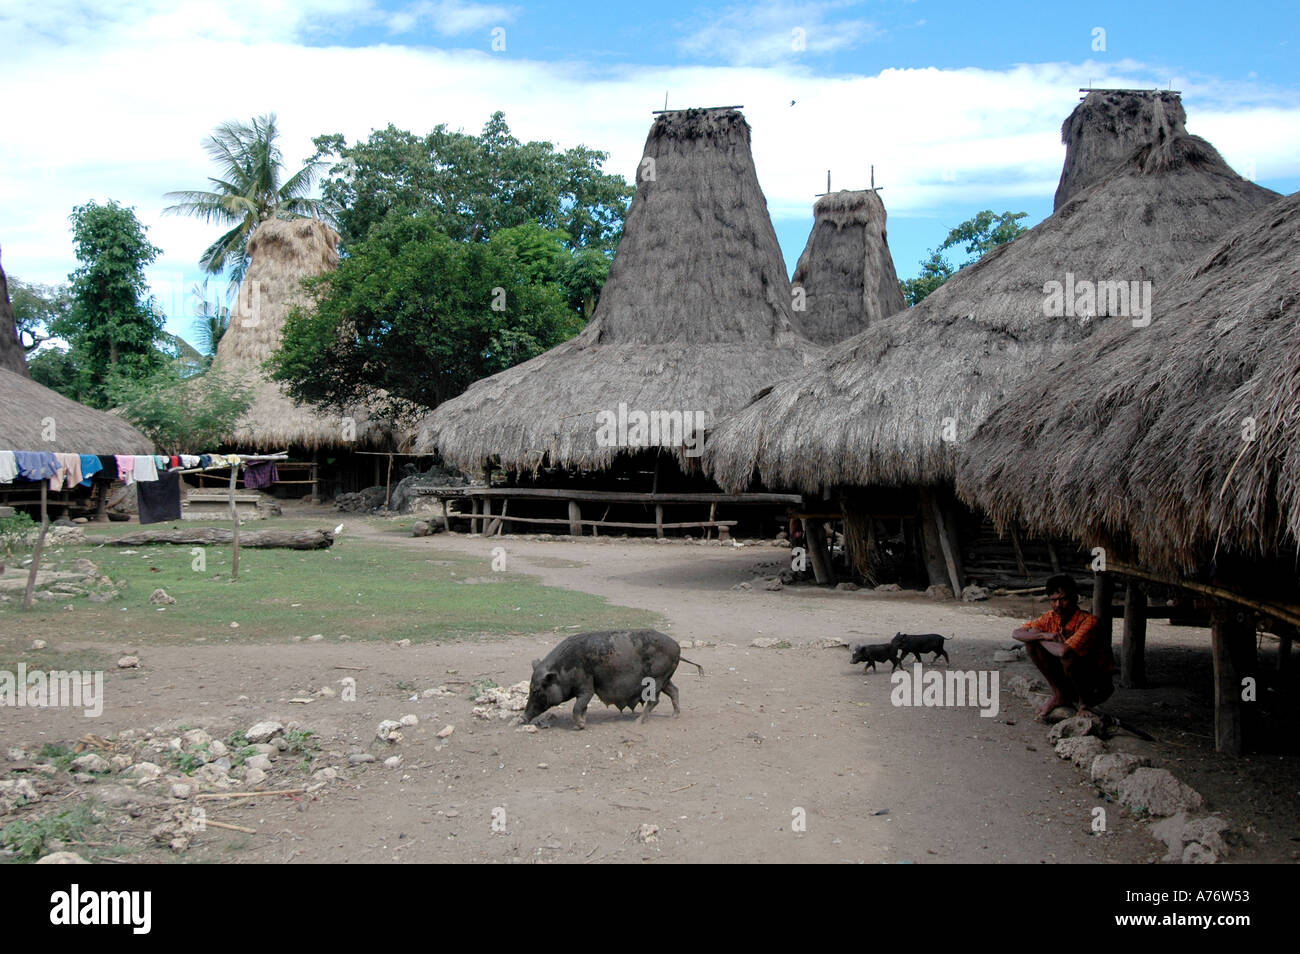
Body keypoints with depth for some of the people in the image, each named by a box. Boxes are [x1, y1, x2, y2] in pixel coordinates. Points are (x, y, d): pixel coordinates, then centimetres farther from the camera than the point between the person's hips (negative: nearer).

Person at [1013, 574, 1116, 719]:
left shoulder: (1089, 622, -26)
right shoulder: (1051, 618, -5)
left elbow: (1064, 651, -40)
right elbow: (1016, 633, -5)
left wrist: (1036, 635, -21)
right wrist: (1044, 635, -24)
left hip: (1098, 687, -6)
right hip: (1070, 683, 6)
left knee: (1068, 655, -35)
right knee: (1031, 643, -8)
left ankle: (1085, 703, -9)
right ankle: (1059, 695, 0)